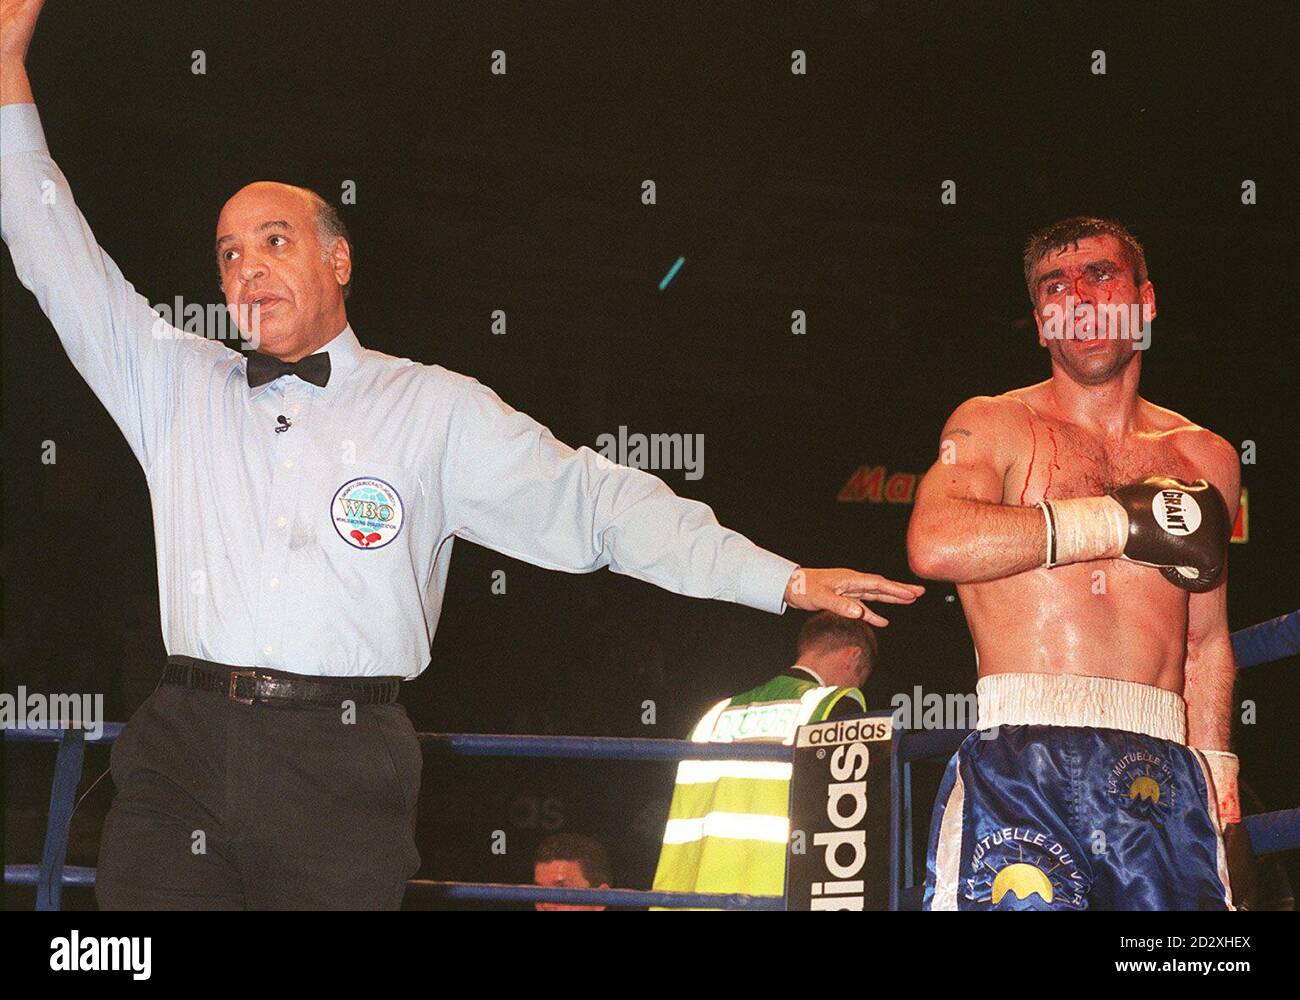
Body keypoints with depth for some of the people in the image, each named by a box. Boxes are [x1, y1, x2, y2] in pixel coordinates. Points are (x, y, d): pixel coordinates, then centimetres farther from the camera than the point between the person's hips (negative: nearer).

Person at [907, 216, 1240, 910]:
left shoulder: (1206, 460, 21)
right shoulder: (994, 425, 9)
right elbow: (935, 543, -13)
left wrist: (1218, 784, 18)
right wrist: (1122, 521, -7)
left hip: (1164, 773, 3)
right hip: (1024, 756, -3)